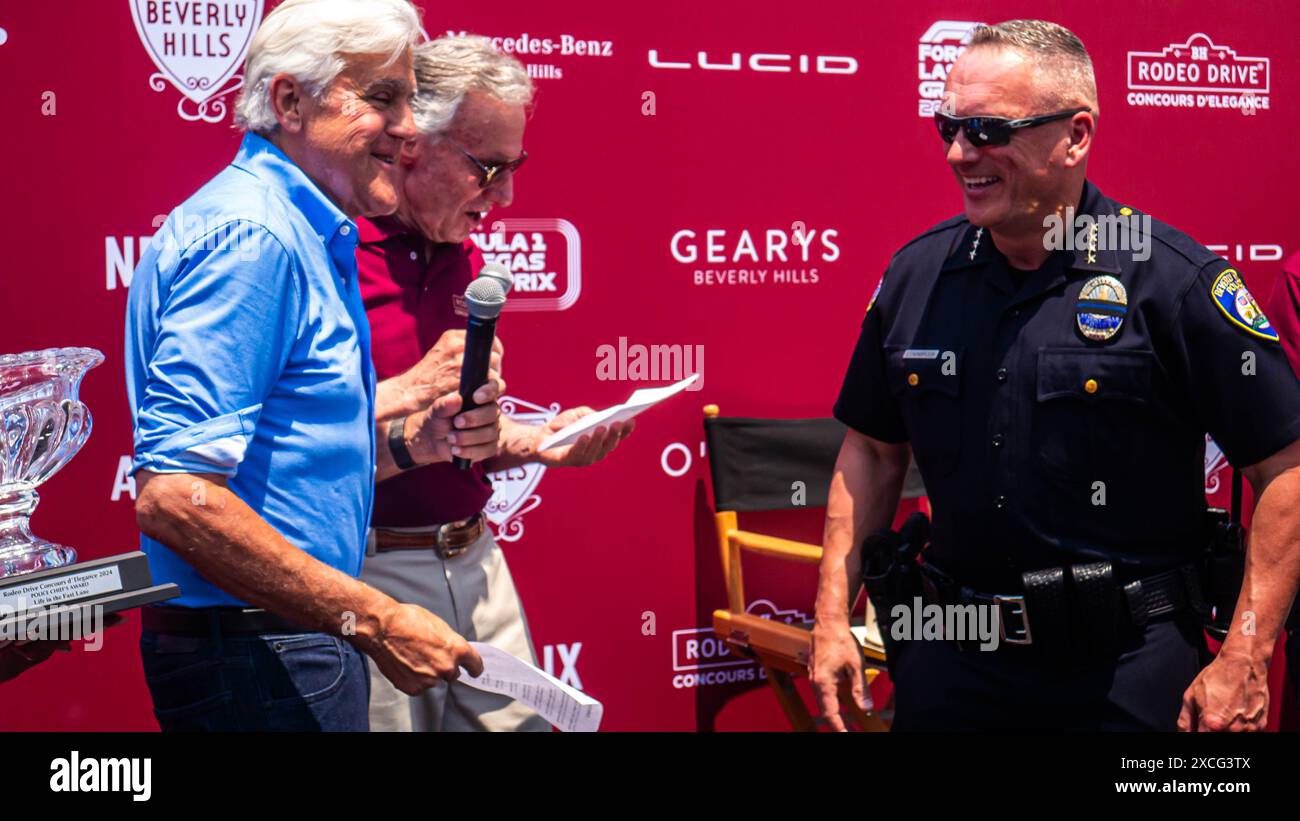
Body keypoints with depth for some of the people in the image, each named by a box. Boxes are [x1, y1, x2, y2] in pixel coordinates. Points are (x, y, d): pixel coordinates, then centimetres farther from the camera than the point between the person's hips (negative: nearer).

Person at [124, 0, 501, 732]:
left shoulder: (303, 232, 13)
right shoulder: (252, 235, -18)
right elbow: (174, 495, -27)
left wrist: (416, 443, 5)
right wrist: (373, 620, -24)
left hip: (296, 642, 10)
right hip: (260, 666, -10)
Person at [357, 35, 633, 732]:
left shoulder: (462, 256, 14)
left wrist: (538, 441, 6)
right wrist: (414, 391, -20)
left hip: (475, 561, 8)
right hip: (373, 569, -7)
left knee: (517, 717, 10)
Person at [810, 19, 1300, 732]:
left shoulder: (1172, 279, -11)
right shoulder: (916, 275, 2)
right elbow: (871, 454, 11)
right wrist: (832, 619, 5)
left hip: (1127, 672, -3)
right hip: (950, 667, 4)